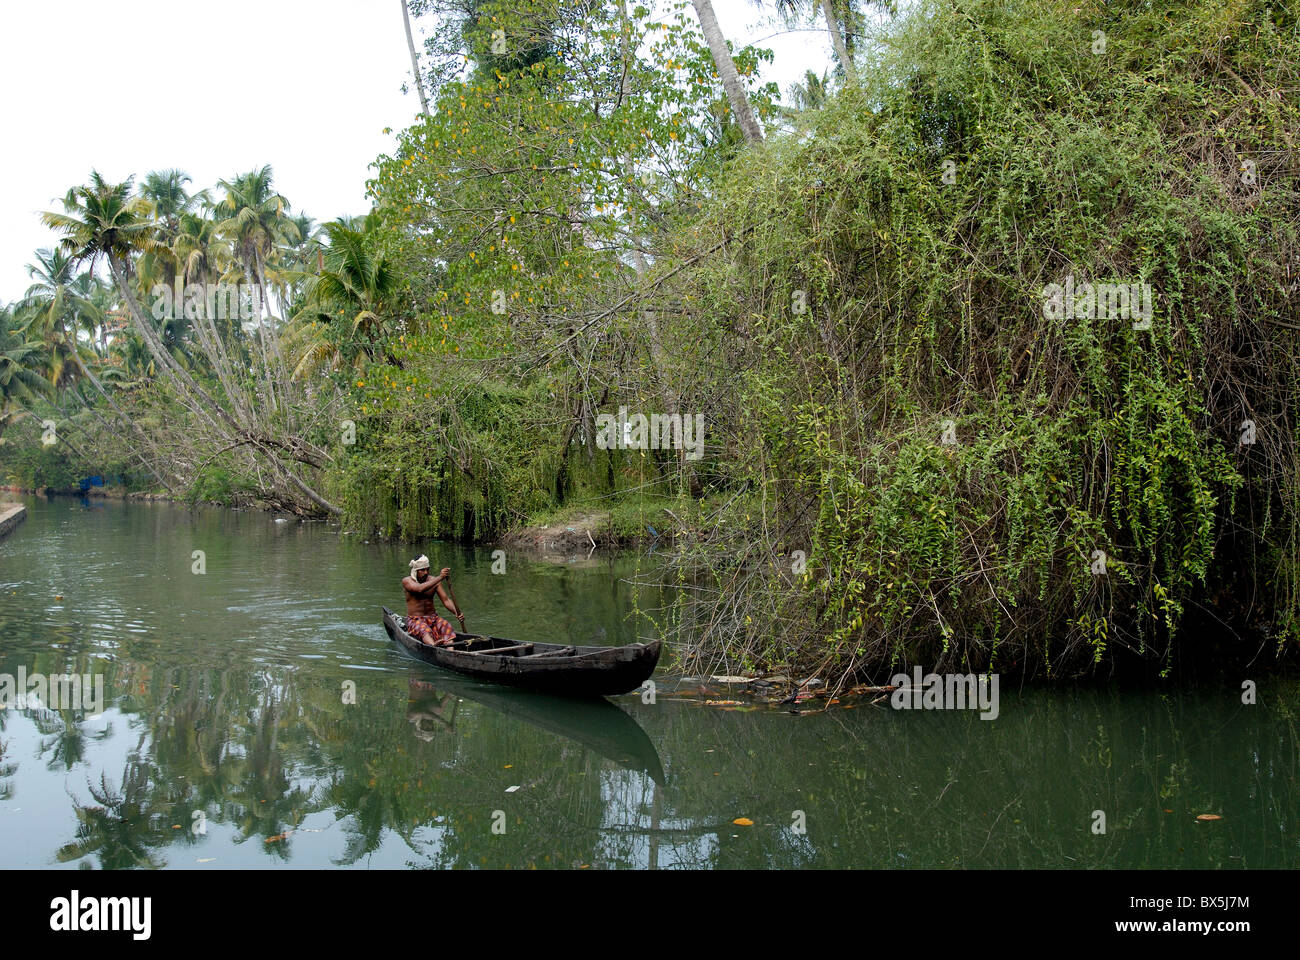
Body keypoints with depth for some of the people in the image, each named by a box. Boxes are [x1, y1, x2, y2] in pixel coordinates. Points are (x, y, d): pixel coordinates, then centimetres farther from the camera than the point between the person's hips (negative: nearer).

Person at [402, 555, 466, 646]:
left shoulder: (433, 580, 6)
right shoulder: (407, 581, -5)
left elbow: (446, 600, 0)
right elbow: (420, 589, -27)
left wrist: (457, 612, -20)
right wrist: (439, 578, -35)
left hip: (433, 618, 3)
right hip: (414, 620, -3)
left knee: (446, 626, -29)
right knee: (424, 629, -37)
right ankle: (433, 646, -70)